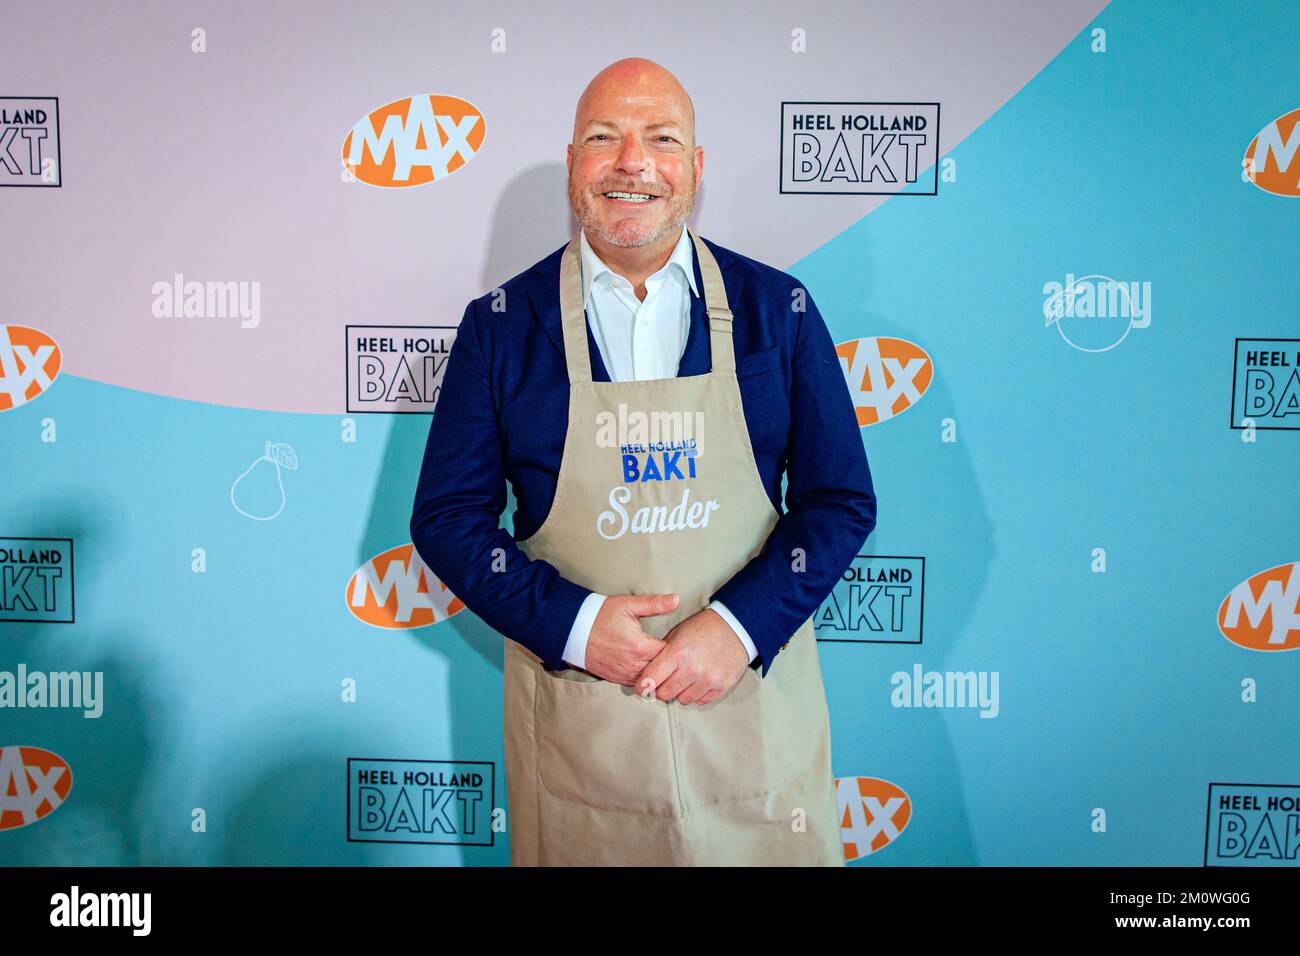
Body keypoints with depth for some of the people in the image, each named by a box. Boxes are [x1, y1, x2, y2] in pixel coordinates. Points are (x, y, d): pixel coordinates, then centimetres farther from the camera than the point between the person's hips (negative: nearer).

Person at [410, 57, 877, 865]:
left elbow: (843, 500, 0)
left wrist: (740, 625, -14)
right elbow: (447, 515, 1)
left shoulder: (779, 310, 0)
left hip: (752, 695, 1)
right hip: (573, 708, 0)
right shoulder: (501, 323, -1)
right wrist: (571, 621, -13)